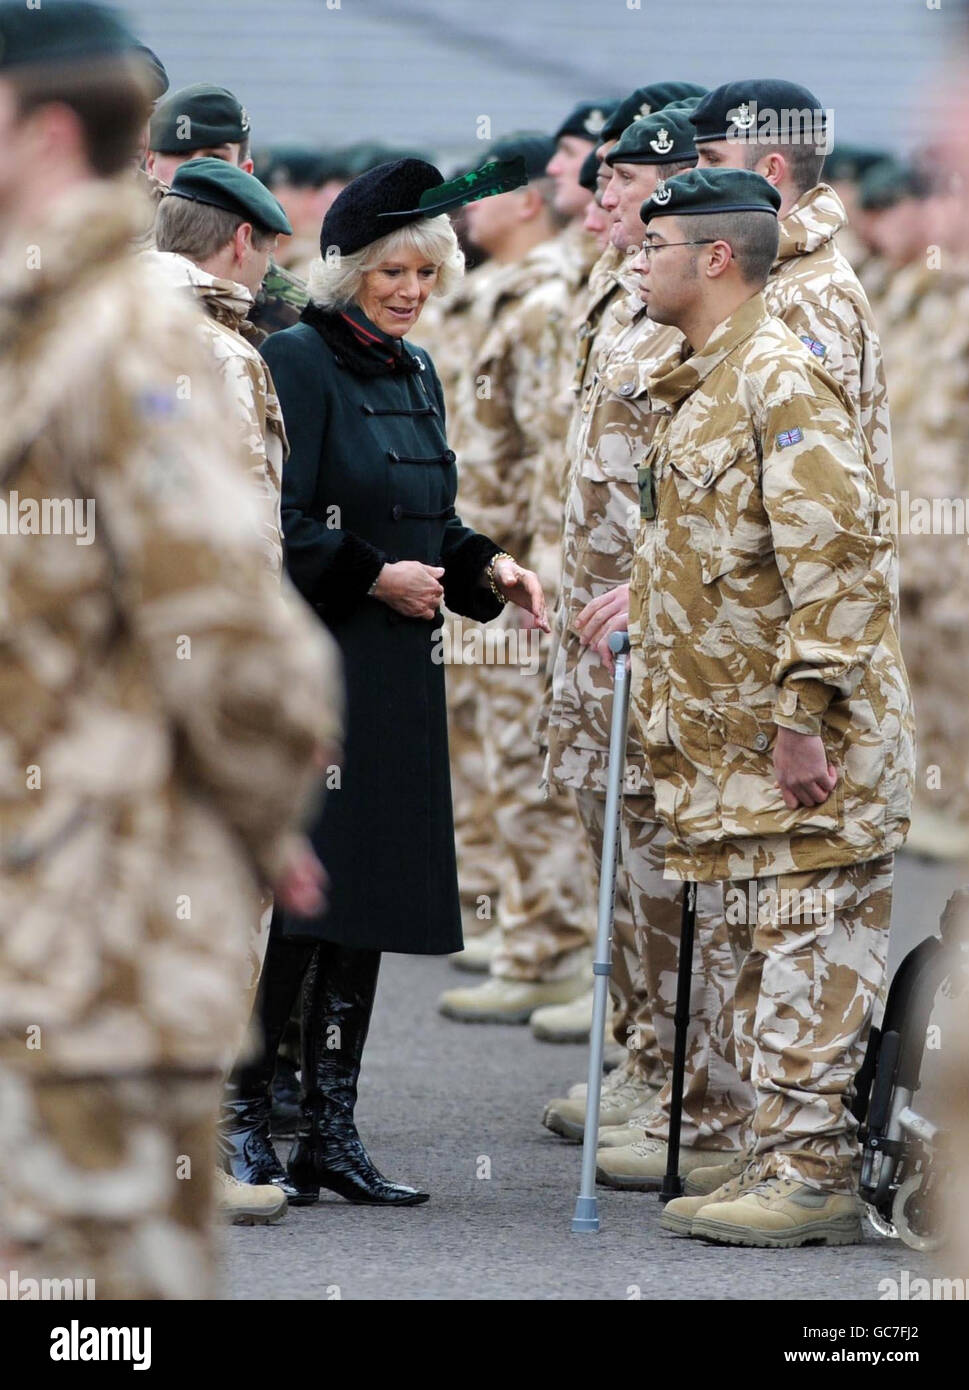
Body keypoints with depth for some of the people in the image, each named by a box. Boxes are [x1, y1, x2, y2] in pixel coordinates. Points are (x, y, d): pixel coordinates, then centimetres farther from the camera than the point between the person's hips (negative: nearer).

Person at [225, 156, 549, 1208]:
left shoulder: (415, 373, 15)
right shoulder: (294, 363, -9)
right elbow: (272, 528, -15)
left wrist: (486, 570, 4)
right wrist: (374, 576, -17)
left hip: (396, 678, 8)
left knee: (368, 900, 7)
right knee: (293, 896, -8)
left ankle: (330, 1131, 12)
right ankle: (246, 1126, 1)